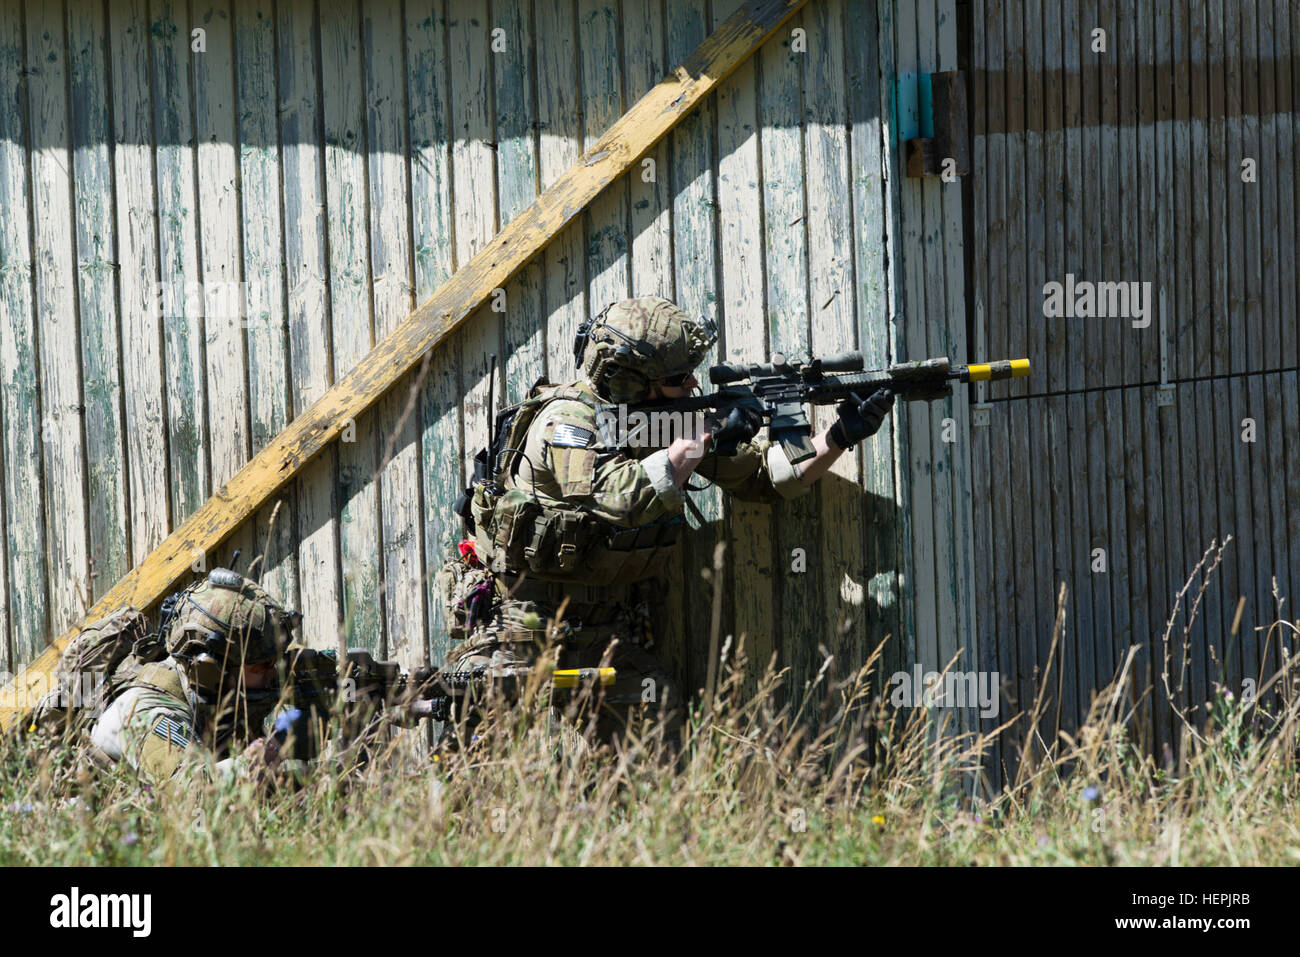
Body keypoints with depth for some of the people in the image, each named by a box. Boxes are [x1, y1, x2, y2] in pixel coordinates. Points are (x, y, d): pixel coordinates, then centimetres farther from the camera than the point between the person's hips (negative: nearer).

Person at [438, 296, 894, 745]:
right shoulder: (567, 419, -18)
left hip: (604, 636, 6)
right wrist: (700, 440, -26)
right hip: (519, 626, -6)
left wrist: (840, 437, -5)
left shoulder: (668, 420, 4)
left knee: (660, 713, -14)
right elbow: (621, 498, -34)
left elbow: (766, 475, 9)